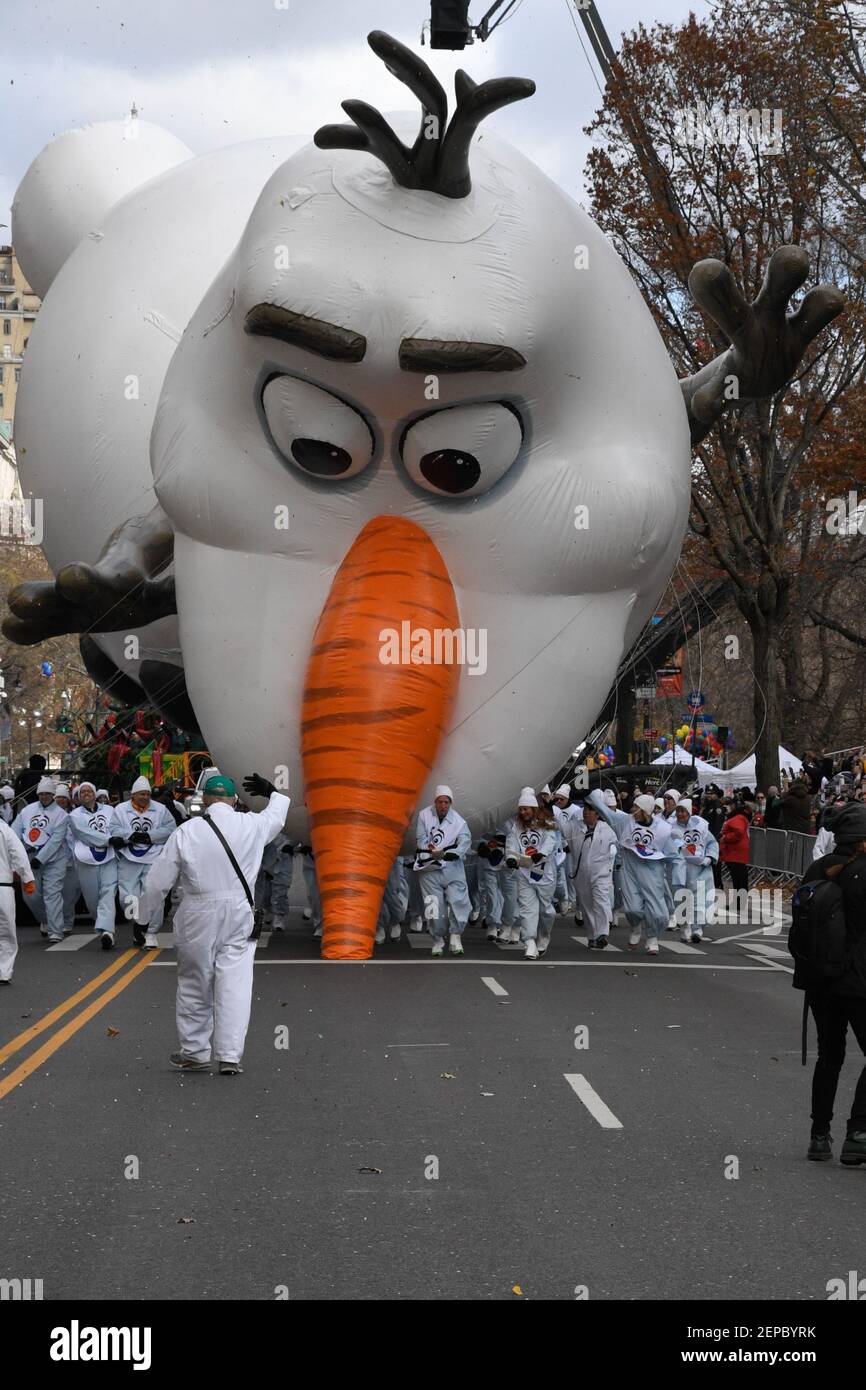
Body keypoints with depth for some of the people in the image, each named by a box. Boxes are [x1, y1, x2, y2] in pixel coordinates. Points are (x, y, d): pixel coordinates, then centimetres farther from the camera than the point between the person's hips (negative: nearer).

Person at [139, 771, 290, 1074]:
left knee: (195, 984, 12)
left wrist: (146, 915, 11)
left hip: (198, 918, -1)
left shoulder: (186, 831, -7)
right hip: (239, 917, 1)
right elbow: (277, 815, 24)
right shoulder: (252, 826, -1)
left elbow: (158, 881, -3)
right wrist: (272, 792, 44)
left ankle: (194, 1053, 23)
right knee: (234, 985, 1)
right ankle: (230, 1056, -3)